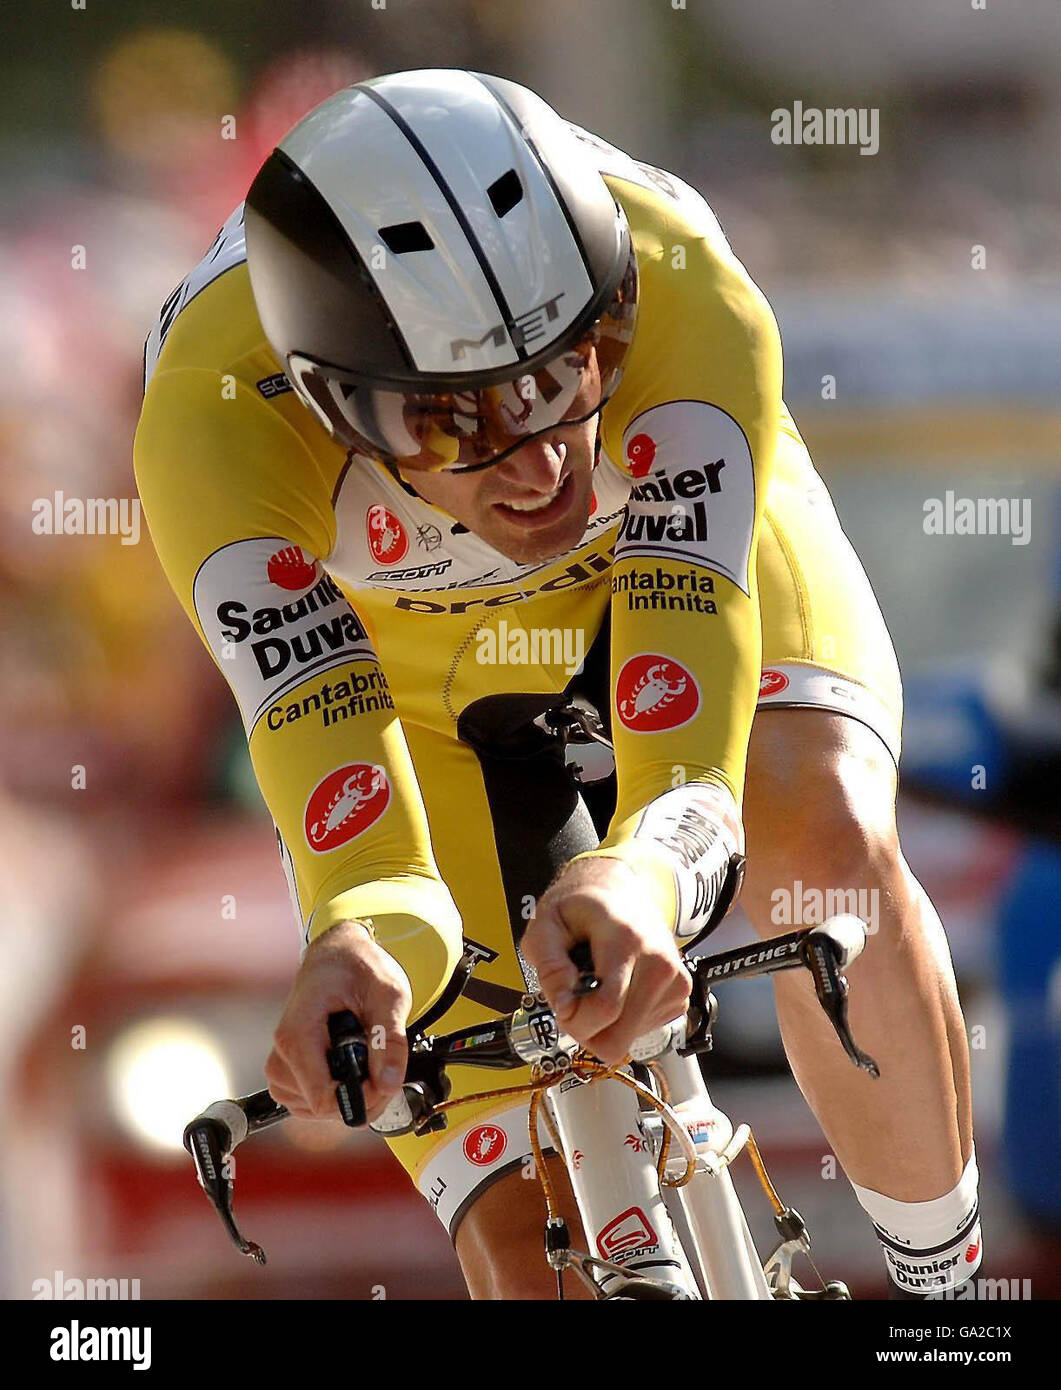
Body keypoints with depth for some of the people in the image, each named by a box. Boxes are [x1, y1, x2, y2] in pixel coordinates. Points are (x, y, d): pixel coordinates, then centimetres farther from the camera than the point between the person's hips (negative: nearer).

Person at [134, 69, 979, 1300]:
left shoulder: (679, 289, -41)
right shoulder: (214, 413, -41)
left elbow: (692, 632, -51)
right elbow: (317, 736, -48)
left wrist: (642, 878, -71)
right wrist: (368, 940, -70)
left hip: (688, 540, 0)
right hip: (412, 658, 0)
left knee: (829, 844, -32)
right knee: (521, 1243, -9)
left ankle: (940, 1282, -9)